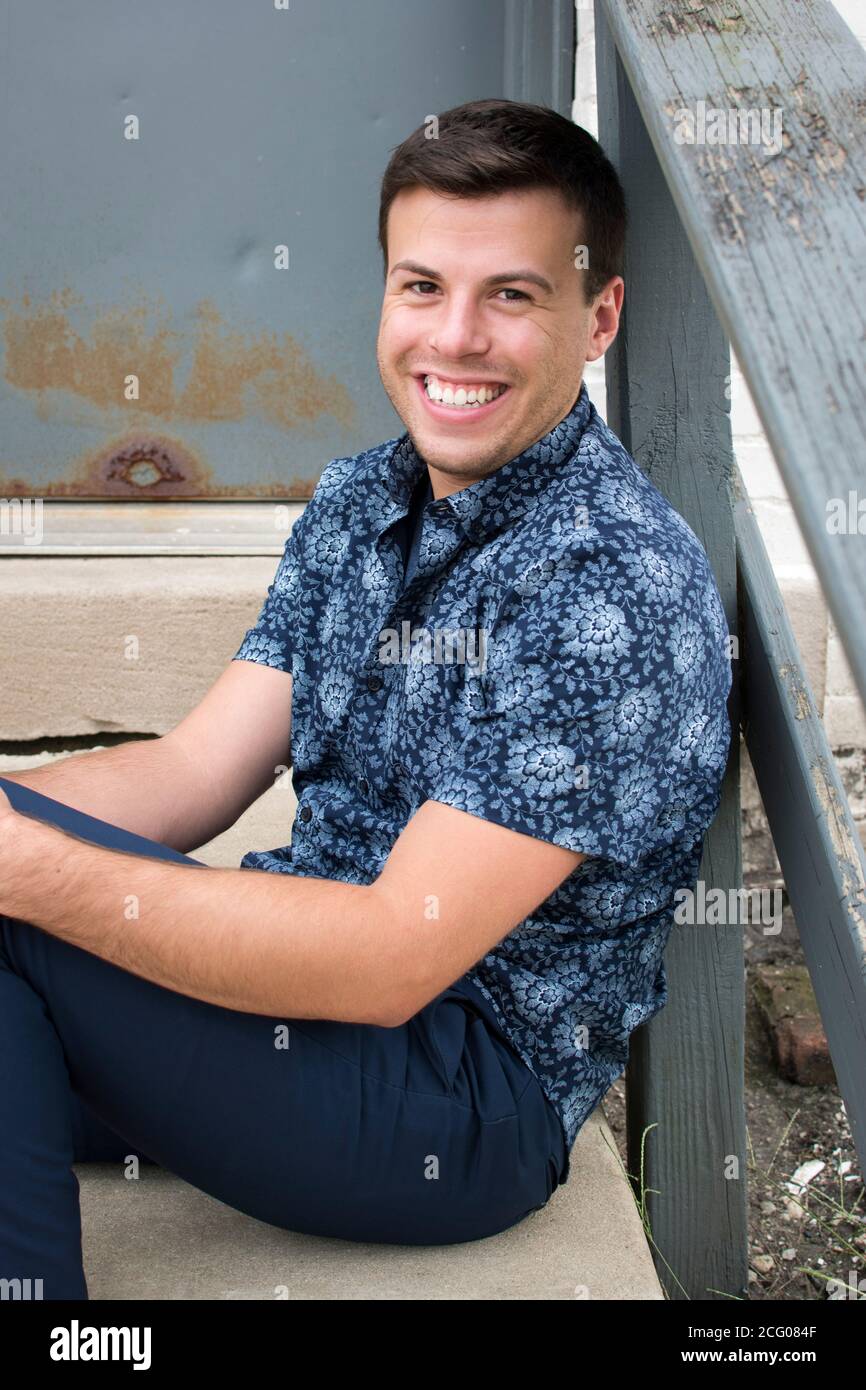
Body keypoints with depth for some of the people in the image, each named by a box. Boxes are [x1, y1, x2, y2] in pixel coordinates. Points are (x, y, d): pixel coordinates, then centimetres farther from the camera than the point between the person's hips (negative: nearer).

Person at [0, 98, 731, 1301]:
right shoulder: (359, 502, 5)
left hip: (471, 1103, -7)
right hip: (315, 976, 7)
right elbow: (193, 771, 2)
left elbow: (392, 957, -25)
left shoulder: (619, 589, -21)